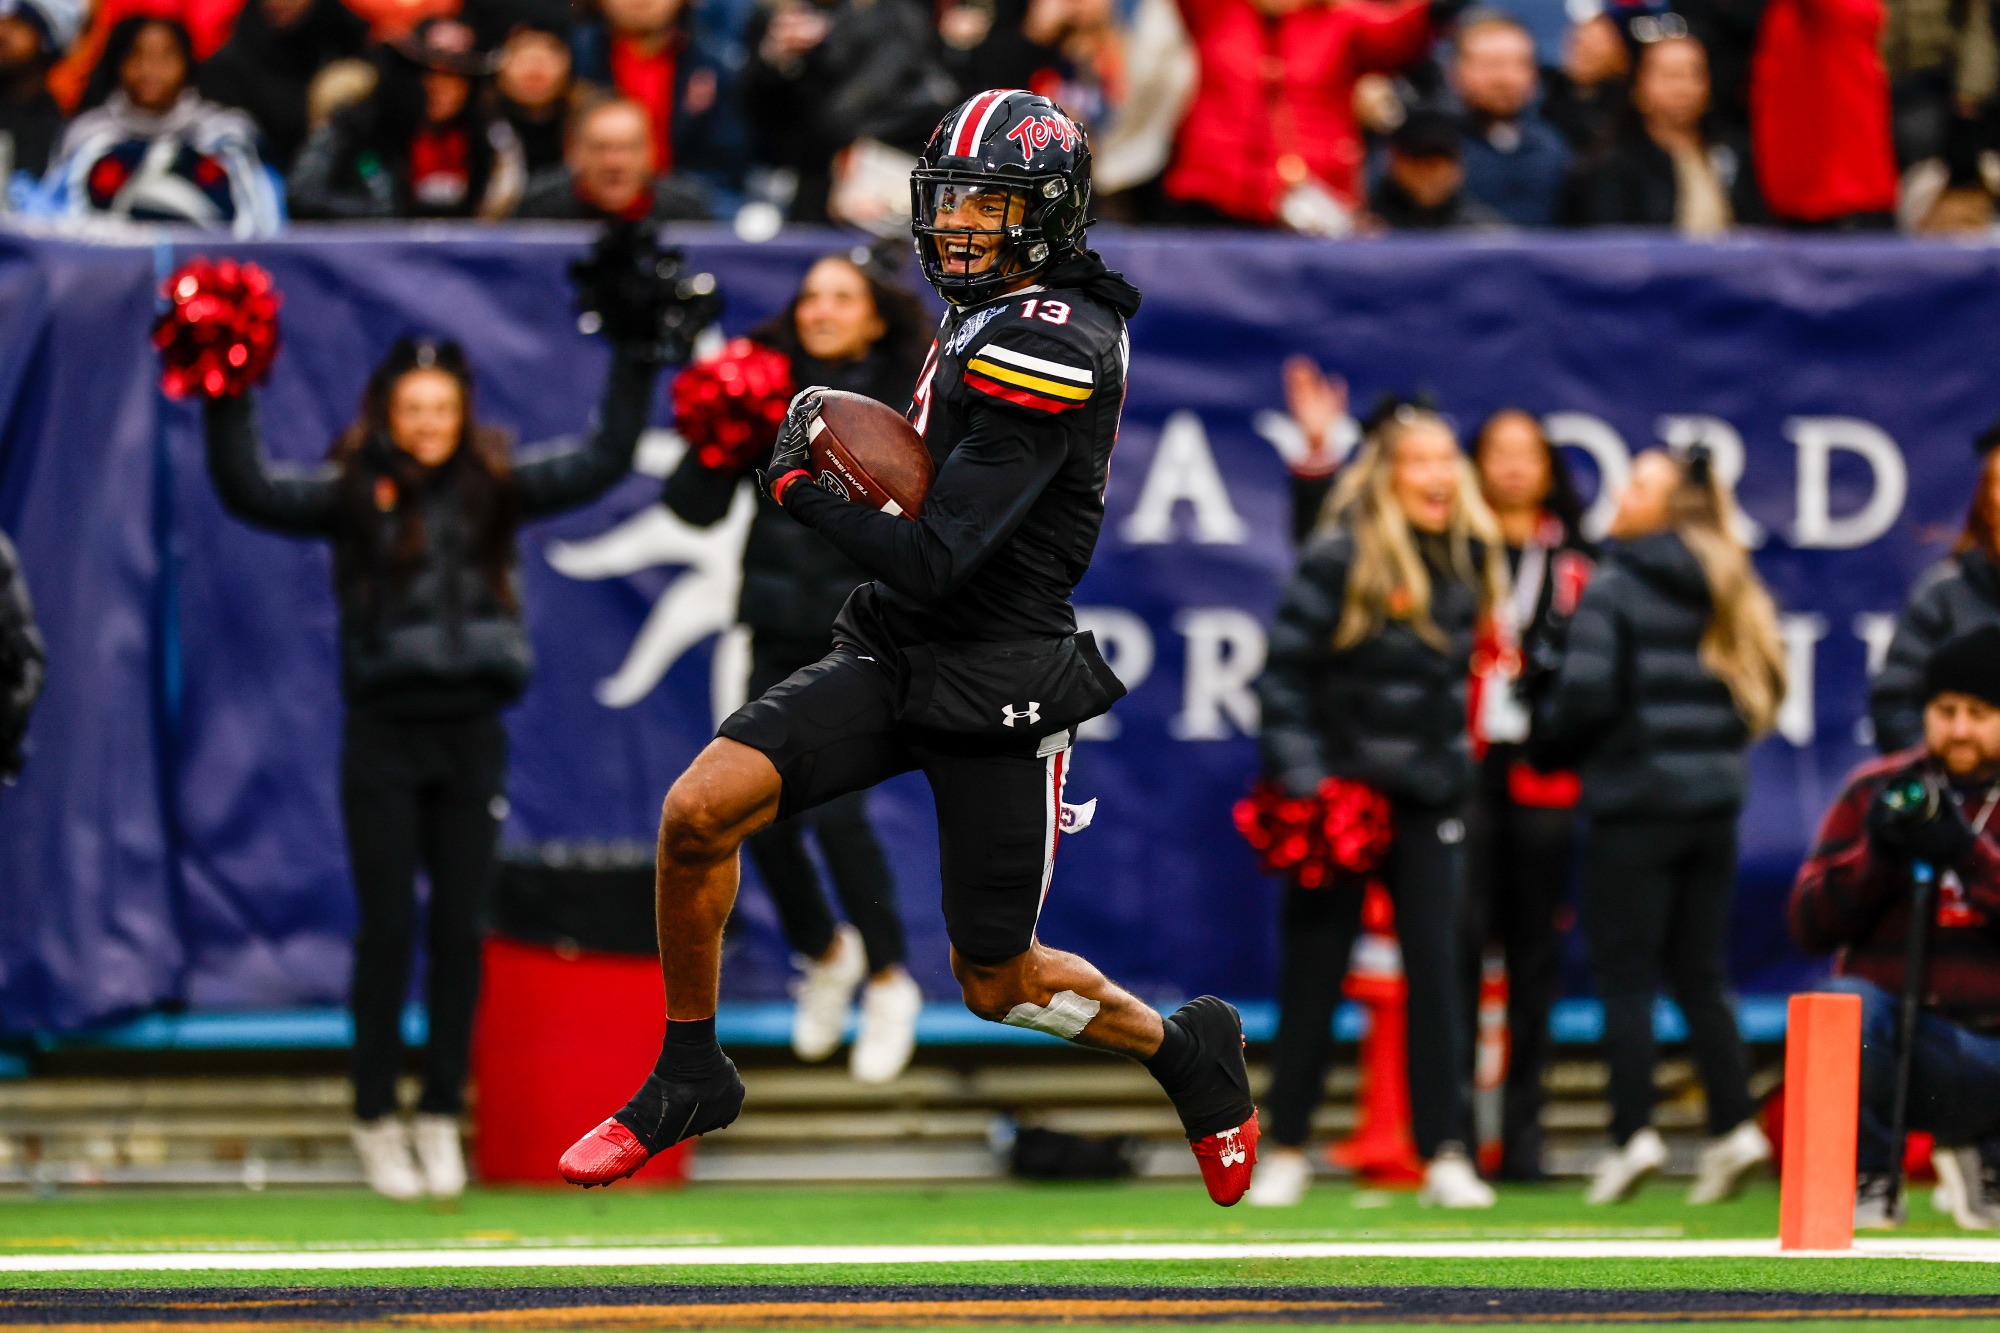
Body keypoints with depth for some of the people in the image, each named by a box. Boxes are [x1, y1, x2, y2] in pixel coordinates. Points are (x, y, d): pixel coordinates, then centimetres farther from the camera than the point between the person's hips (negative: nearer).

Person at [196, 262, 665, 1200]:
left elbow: (602, 463, 6)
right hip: (384, 735, -2)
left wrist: (636, 365, 0)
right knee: (388, 930, 1)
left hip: (471, 732, 2)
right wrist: (226, 402, -23)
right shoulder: (353, 496, -2)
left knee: (460, 930, 4)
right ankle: (375, 1120, 11)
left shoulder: (492, 492, 5)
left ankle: (441, 1116, 14)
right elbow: (249, 491, -13)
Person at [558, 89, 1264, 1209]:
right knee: (699, 810, -13)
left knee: (998, 984, 6)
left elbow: (934, 561, -25)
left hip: (999, 695, -8)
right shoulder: (989, 317, 7)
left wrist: (801, 486, -12)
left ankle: (1189, 1052, 35)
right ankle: (689, 1078, 4)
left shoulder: (1045, 350, -23)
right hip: (893, 659, 8)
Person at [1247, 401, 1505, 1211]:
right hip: (1342, 788, -4)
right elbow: (1287, 669, -9)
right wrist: (1298, 773, -15)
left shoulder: (1469, 558, 7)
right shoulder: (1340, 557, -10)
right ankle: (1287, 1150, 13)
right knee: (1312, 972, 2)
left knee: (1435, 969, -2)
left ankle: (1445, 1155, -1)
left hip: (1428, 795, 4)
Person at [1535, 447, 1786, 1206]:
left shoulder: (1614, 589, -9)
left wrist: (1547, 729, 4)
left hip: (1635, 801, -6)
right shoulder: (1730, 592, 8)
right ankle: (1733, 1126, 2)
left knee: (1625, 974, -2)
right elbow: (1767, 690, 11)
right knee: (1700, 975, 11)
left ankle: (1633, 1131, -8)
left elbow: (1586, 694, -15)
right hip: (1714, 801, 6)